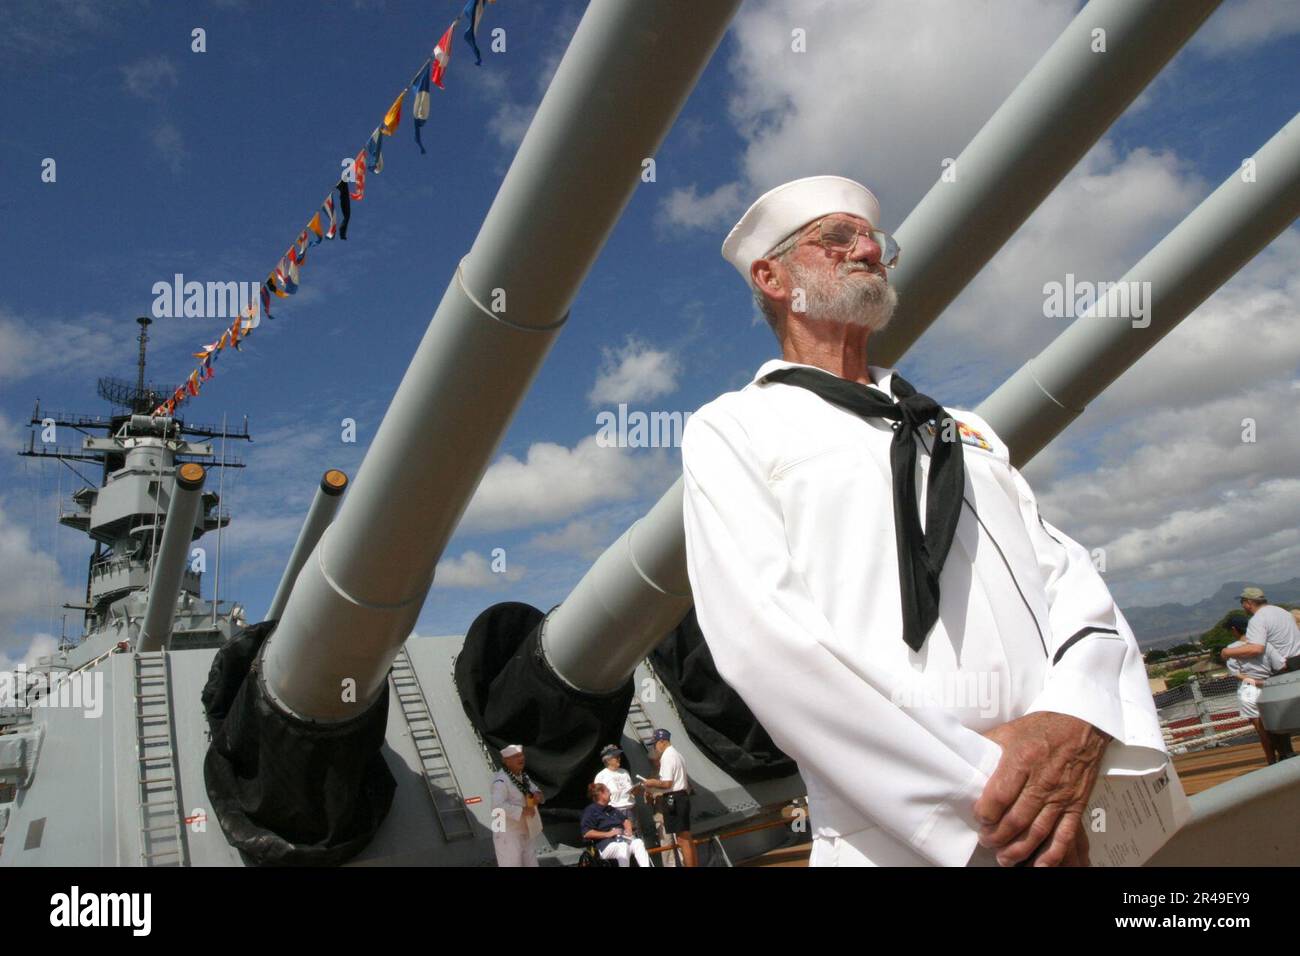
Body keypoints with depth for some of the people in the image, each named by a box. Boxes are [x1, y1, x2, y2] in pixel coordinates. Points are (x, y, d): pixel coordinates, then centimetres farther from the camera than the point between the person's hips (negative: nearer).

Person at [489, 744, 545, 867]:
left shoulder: (522, 776, 6)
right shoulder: (501, 781, -24)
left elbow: (535, 790, 16)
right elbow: (498, 806, -36)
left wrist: (538, 795, -8)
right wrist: (522, 811, -33)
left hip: (526, 831, 9)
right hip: (509, 834, -9)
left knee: (530, 863, 18)